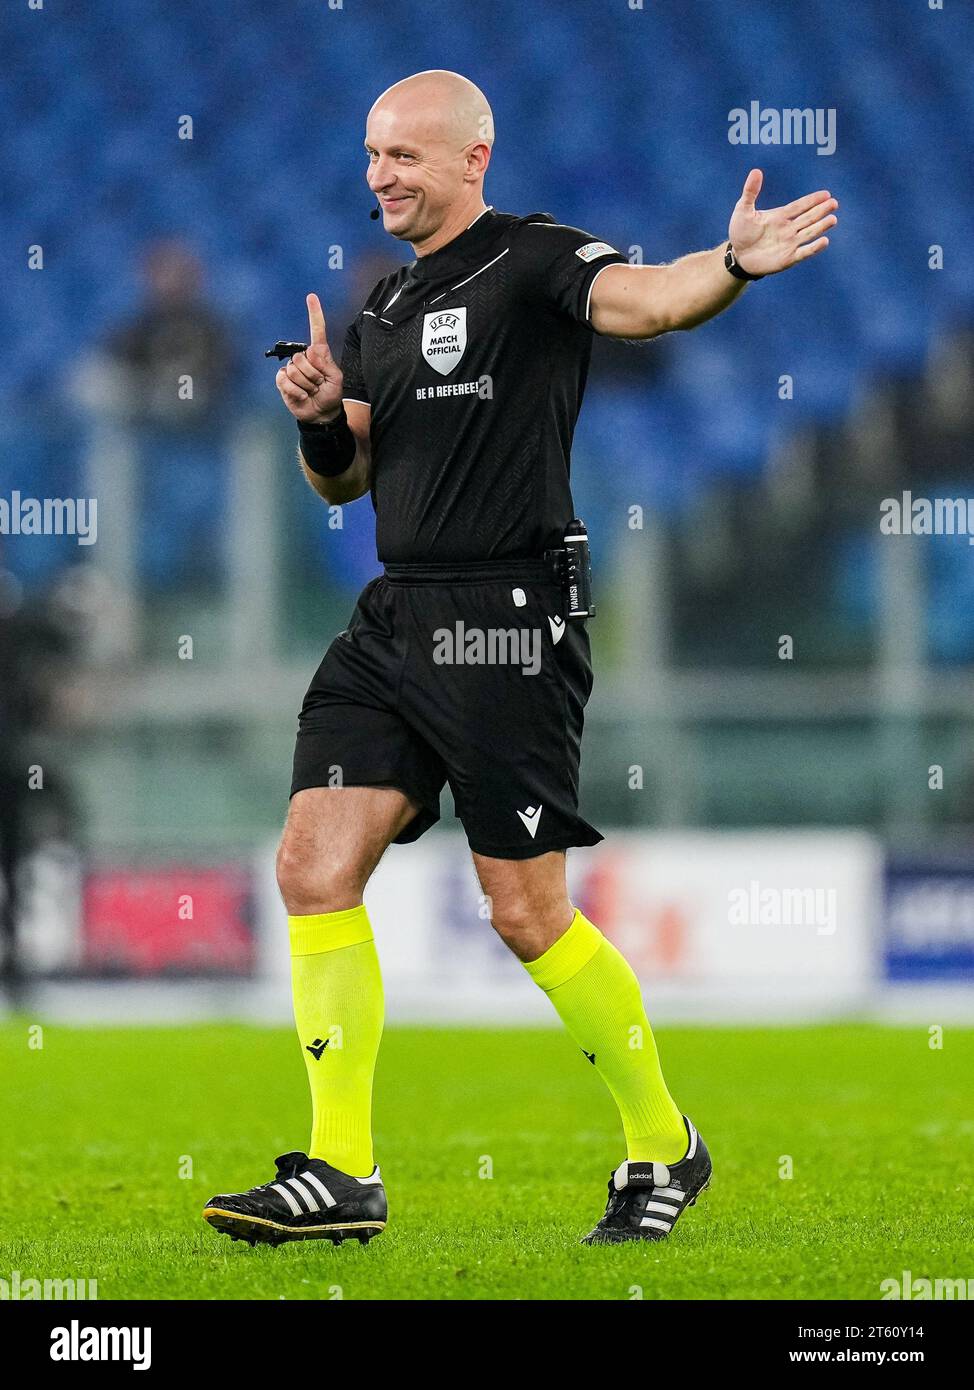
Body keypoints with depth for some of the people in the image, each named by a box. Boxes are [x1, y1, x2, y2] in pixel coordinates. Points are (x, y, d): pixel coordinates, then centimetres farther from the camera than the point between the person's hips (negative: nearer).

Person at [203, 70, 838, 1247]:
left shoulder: (532, 261, -6)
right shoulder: (385, 306, 17)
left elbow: (645, 299, -27)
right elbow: (341, 481, 23)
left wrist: (732, 265, -48)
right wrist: (323, 417, 0)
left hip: (504, 627, -7)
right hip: (393, 620, 7)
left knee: (528, 913, -4)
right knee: (314, 869, -4)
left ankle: (663, 1146, 15)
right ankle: (340, 1174, 0)